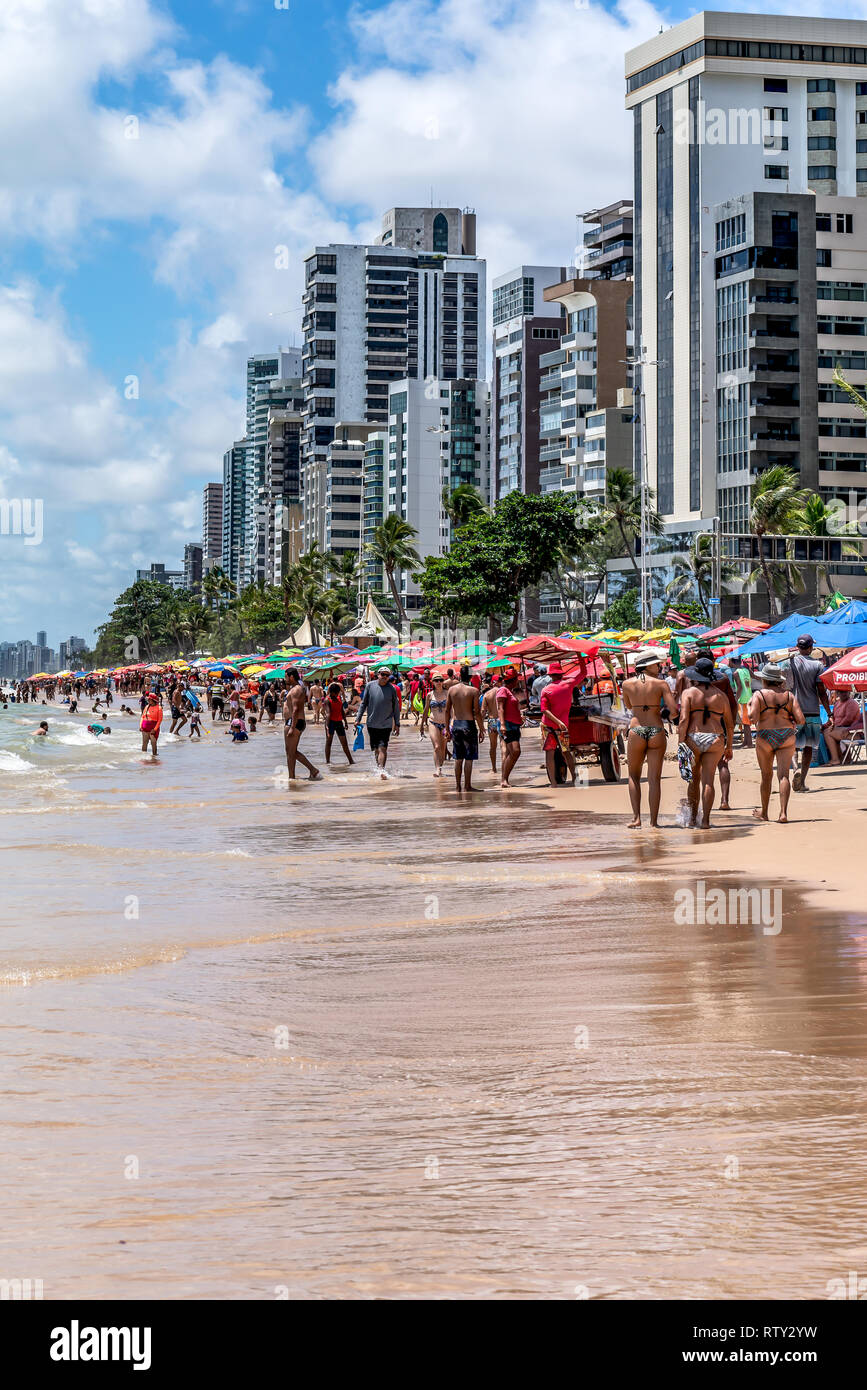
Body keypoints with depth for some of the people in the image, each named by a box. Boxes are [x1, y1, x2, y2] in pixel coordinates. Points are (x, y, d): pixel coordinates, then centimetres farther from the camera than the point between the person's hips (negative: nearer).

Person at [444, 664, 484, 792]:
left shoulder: (451, 689, 2)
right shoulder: (473, 691, -9)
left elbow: (447, 711, 5)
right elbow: (477, 712, -10)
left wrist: (447, 728, 13)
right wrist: (481, 729, -1)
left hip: (455, 724, 4)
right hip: (469, 724, -4)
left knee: (458, 758, 13)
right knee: (469, 758, 3)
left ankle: (457, 786, 13)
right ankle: (467, 786, 3)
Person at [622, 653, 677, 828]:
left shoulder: (627, 684, 3)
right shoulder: (661, 684, -2)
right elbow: (674, 711, -7)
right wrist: (669, 715, 15)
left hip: (636, 731, 1)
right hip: (657, 732, -1)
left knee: (634, 776, 17)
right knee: (654, 779, 4)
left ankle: (636, 818, 5)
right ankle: (654, 821, 2)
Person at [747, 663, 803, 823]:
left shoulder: (759, 695, -4)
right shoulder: (788, 695, 4)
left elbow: (753, 718, -14)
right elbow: (800, 719, -2)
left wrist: (749, 706, 5)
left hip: (765, 738, -1)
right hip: (786, 736, 1)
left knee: (766, 776, 11)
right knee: (783, 774, -3)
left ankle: (764, 812, 24)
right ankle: (783, 813, -16)